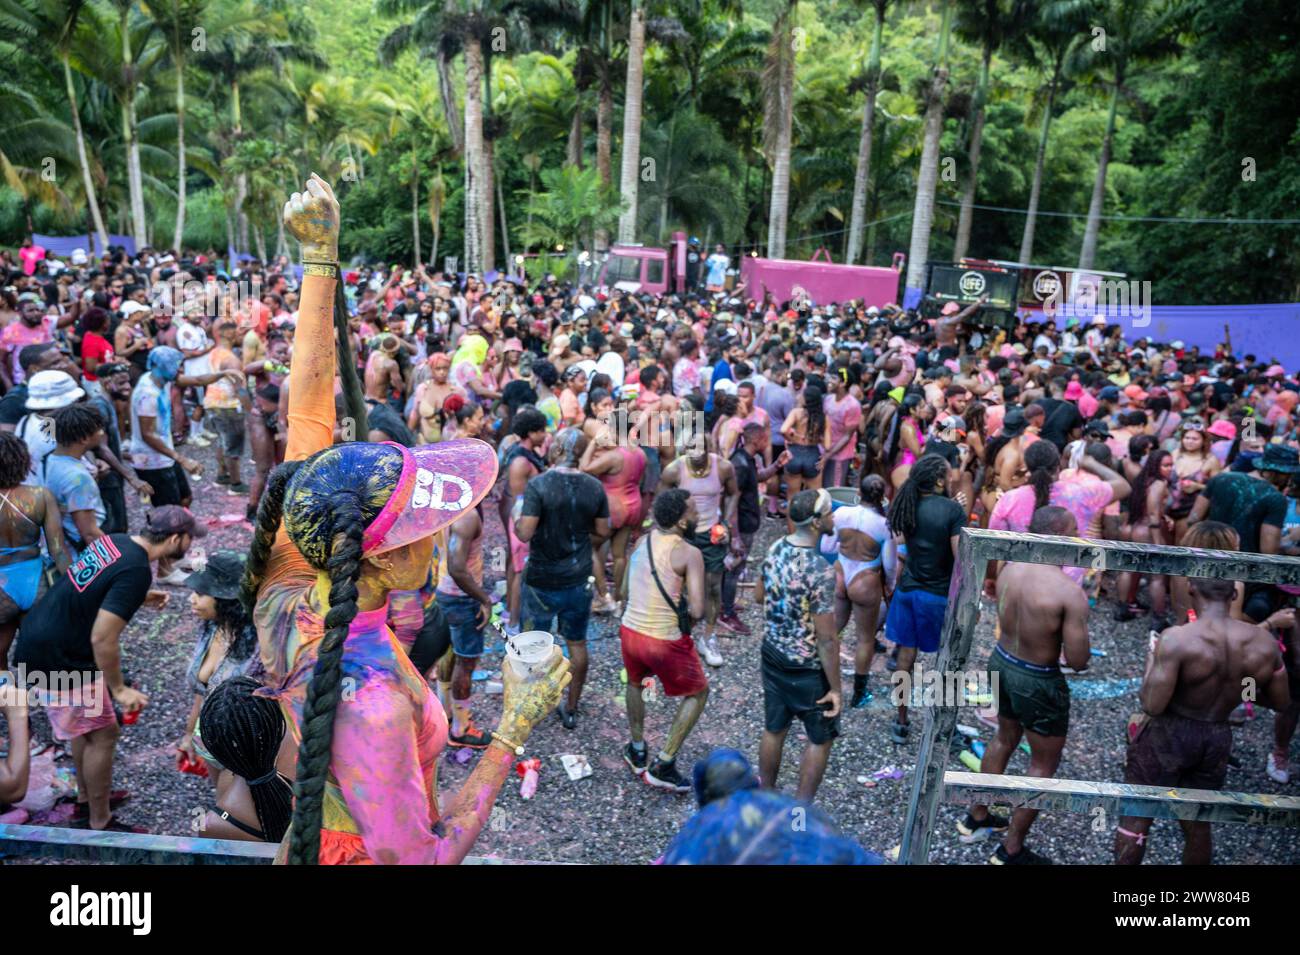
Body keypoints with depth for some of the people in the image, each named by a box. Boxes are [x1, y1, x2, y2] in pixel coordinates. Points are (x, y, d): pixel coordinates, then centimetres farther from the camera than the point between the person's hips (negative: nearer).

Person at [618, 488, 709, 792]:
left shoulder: (642, 542, 5)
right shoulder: (689, 554, -14)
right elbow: (697, 610, -18)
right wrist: (686, 623, 1)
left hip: (630, 631, 6)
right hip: (666, 642, -6)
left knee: (636, 683, 35)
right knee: (698, 693, 20)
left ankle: (637, 752, 45)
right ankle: (663, 764, 16)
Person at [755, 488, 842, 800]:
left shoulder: (775, 549, -6)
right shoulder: (820, 571, -28)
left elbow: (758, 597, 11)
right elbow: (827, 638, -23)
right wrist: (835, 688, -15)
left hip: (772, 655, 7)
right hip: (807, 668, -7)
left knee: (773, 730, 21)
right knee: (820, 739, 14)